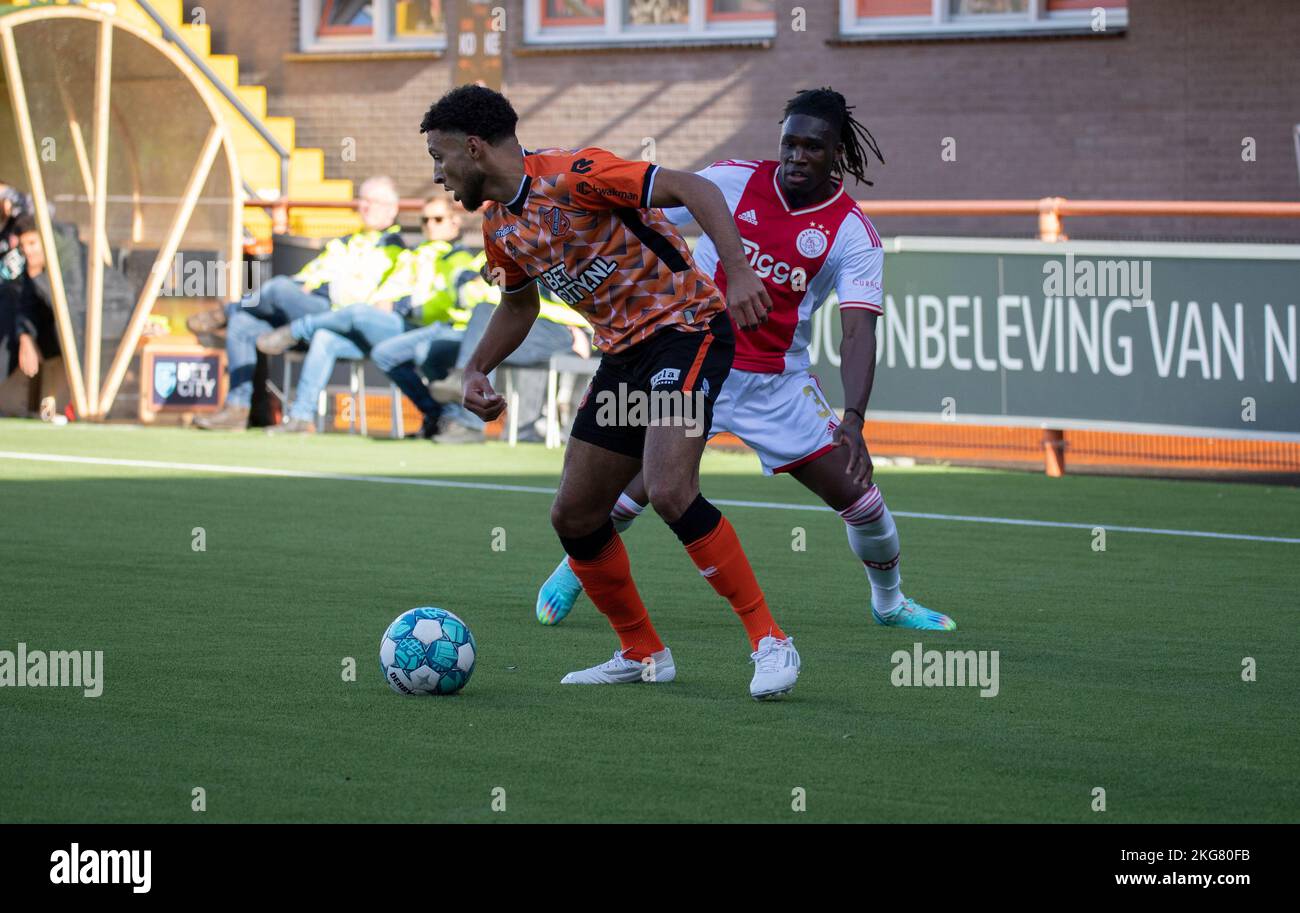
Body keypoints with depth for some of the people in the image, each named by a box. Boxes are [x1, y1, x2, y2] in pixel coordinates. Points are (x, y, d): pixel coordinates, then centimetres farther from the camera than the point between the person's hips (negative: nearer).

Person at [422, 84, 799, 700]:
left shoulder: (573, 176, -19)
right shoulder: (499, 225, 9)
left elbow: (693, 189, -23)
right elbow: (519, 303, 27)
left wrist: (736, 271, -35)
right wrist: (476, 369, 12)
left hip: (684, 328, -9)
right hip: (622, 355, 9)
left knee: (668, 491, -27)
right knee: (573, 515, 7)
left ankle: (769, 642, -17)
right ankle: (642, 655, 24)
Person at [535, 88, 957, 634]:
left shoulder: (853, 234, -10)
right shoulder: (734, 181, -8)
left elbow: (858, 333, -19)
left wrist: (853, 420, -32)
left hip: (778, 384, 1)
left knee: (856, 493, -1)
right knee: (638, 482, -13)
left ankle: (890, 603, 25)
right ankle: (574, 569, 16)